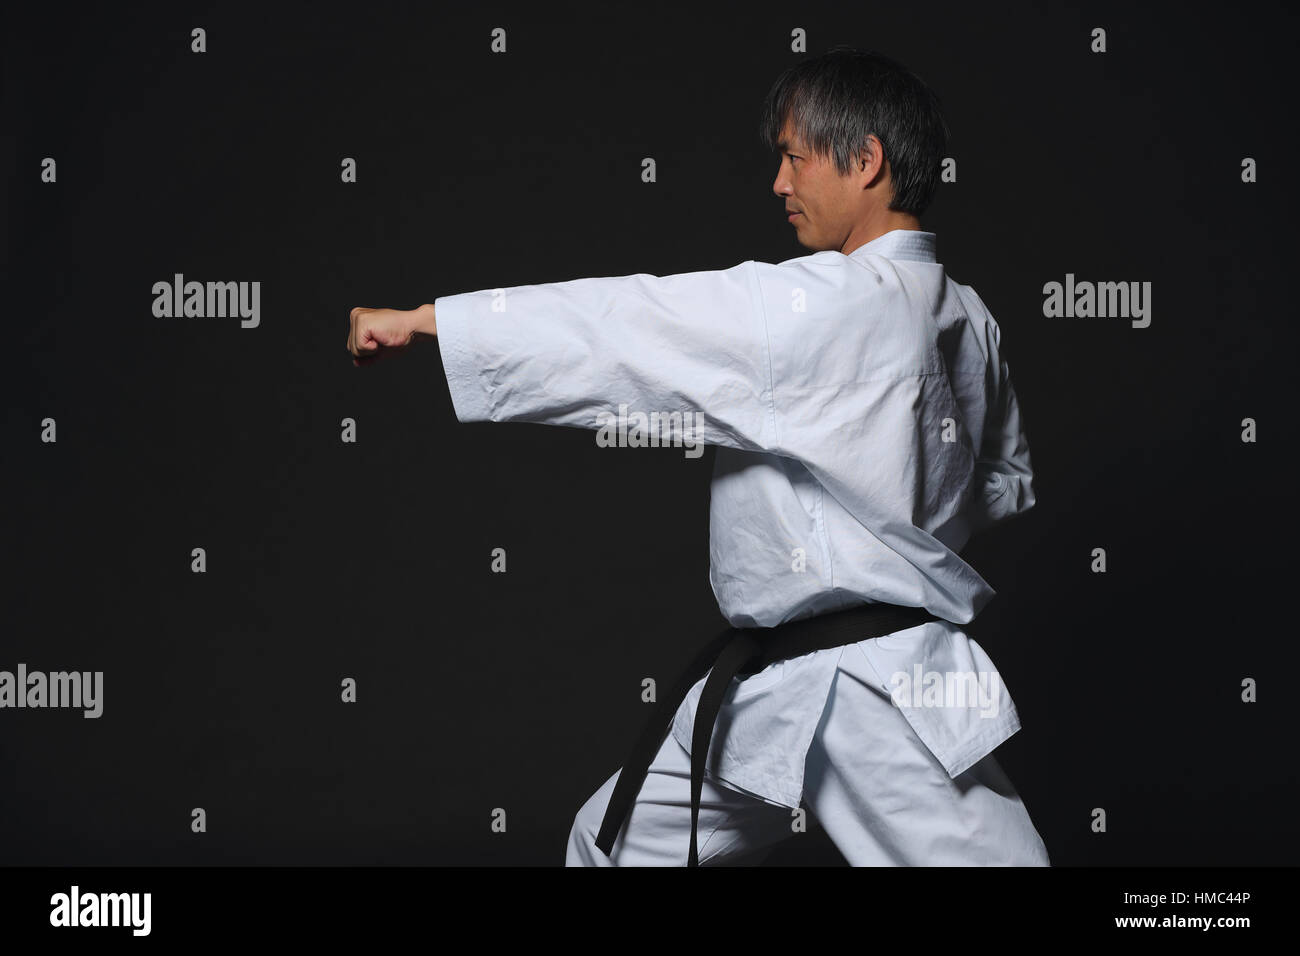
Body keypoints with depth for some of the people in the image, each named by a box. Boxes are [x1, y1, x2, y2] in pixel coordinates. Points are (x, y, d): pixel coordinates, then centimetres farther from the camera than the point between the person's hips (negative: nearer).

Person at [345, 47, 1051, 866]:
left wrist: (417, 320, -9)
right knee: (620, 839, 18)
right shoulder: (965, 318, 8)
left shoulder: (821, 307, -20)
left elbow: (621, 327, -16)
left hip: (880, 706, -10)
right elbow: (1008, 485, 21)